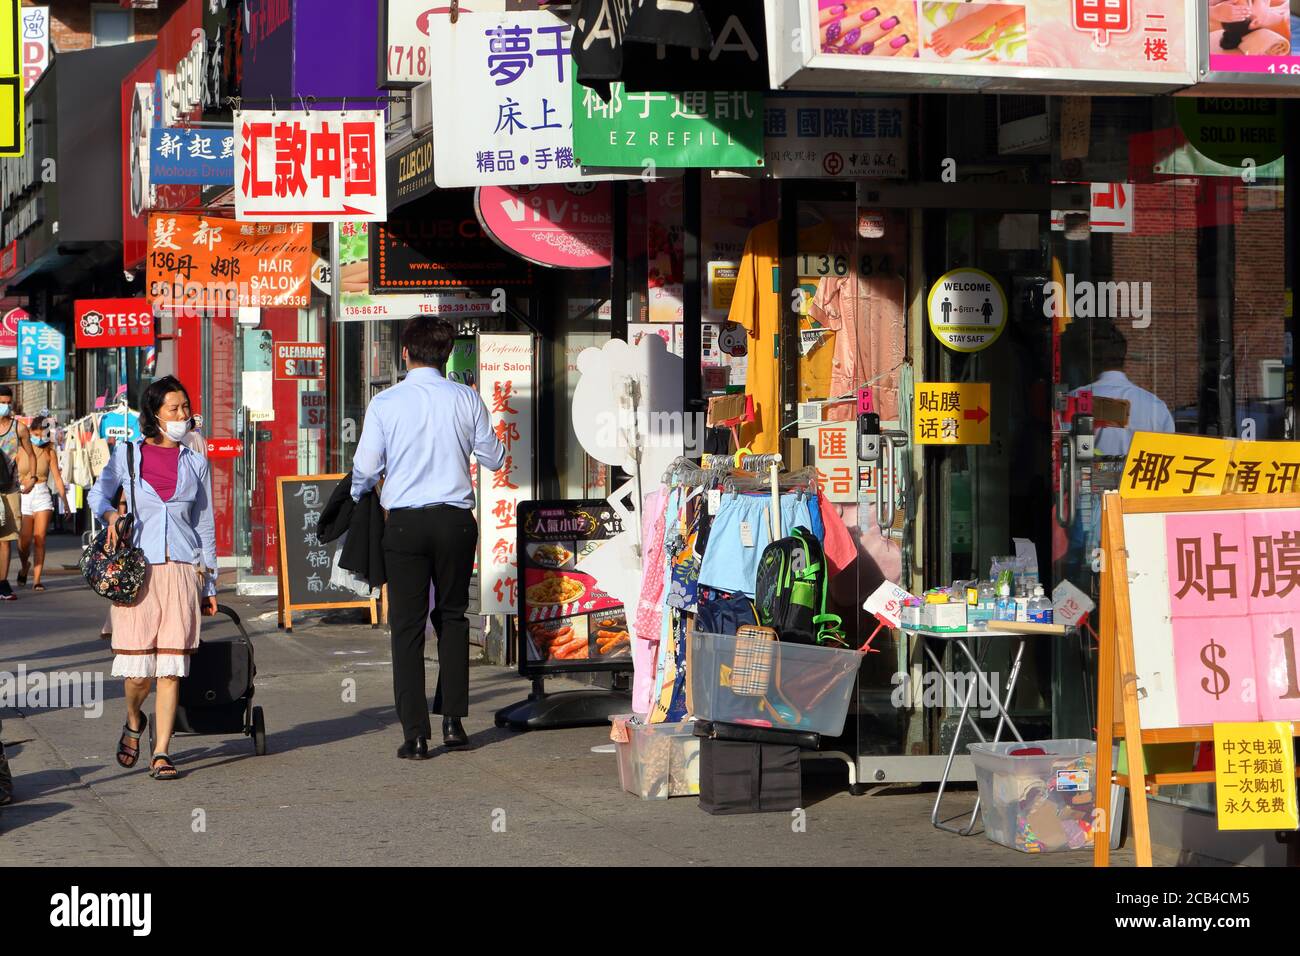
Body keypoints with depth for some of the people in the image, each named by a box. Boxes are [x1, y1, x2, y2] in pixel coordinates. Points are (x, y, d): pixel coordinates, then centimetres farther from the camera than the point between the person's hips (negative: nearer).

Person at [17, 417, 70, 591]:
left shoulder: (49, 452, 6)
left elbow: (57, 478, 8)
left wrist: (65, 501, 5)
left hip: (42, 495, 0)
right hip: (23, 496, 0)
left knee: (40, 538, -9)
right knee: (25, 540, -2)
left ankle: (37, 579, -6)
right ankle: (24, 567, 30)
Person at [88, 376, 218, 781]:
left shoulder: (196, 464, 12)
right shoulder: (127, 454, 7)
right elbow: (99, 492, 16)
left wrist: (210, 584, 16)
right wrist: (110, 514, -8)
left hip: (181, 569, 1)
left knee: (171, 666, -5)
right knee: (137, 667, -5)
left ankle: (161, 754, 1)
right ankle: (133, 720, 27)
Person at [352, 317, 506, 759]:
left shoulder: (385, 403, -4)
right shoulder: (466, 399, 0)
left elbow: (365, 469, 0)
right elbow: (494, 458, 9)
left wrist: (359, 495, 22)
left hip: (405, 522, -2)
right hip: (455, 519, 2)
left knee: (407, 626, 3)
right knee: (452, 616, 17)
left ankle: (415, 735, -1)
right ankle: (452, 719, 11)